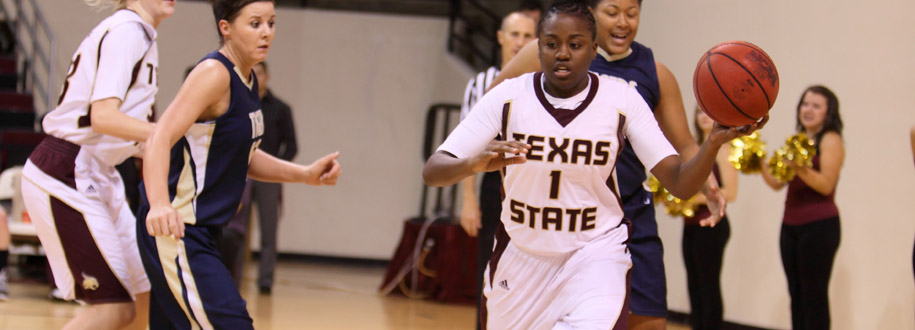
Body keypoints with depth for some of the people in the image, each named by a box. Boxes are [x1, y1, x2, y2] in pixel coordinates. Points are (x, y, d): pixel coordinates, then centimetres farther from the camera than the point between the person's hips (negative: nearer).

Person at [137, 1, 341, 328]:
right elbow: (159, 141, -28)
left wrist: (305, 175, 11)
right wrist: (159, 205, -44)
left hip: (200, 232, 10)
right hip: (174, 228, -10)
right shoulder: (213, 74, -16)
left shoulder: (248, 80, 12)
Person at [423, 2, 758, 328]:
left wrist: (714, 143, -35)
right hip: (521, 251, 2)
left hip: (595, 250, -2)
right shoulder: (508, 97, -13)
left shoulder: (621, 100, -12)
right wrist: (475, 163, -40)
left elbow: (680, 183, -14)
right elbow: (432, 172, -17)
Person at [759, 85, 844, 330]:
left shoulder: (830, 140, -6)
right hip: (791, 225, 8)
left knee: (814, 295, -7)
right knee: (796, 294, 8)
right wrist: (761, 164, -3)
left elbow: (826, 185, -16)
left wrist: (800, 169, -28)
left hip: (819, 226, -8)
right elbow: (777, 183, 13)